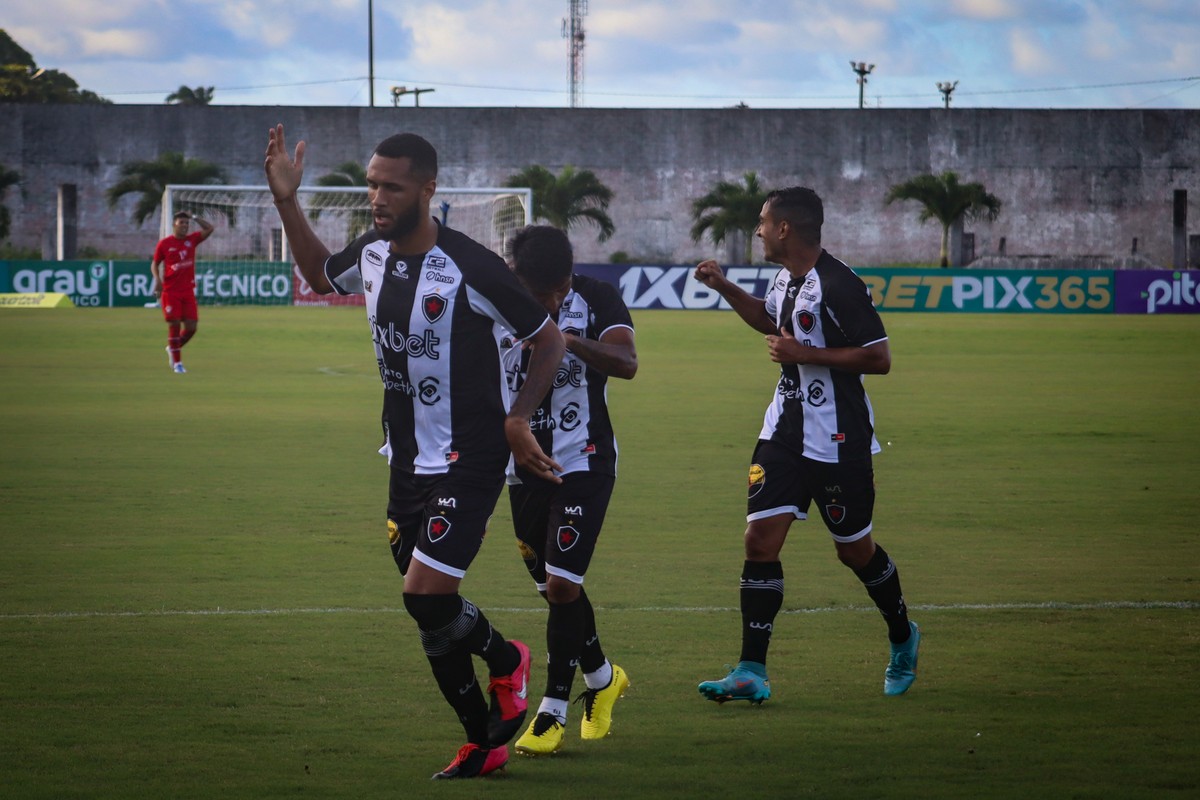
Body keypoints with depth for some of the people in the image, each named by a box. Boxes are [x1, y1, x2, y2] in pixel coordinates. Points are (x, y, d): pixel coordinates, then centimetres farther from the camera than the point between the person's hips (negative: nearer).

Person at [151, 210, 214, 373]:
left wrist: (194, 217, -3)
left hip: (188, 291, 3)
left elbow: (209, 228, -2)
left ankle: (173, 349, 25)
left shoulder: (191, 240, 6)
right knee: (174, 324, -5)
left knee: (191, 327, -2)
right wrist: (157, 279, -10)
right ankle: (176, 362, 6)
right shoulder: (164, 243, 0)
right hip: (170, 291, -3)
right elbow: (155, 263, 7)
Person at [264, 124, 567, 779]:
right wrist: (286, 201, 15)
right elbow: (320, 274, 26)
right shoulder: (371, 254, 1)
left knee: (425, 595, -17)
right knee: (429, 610, 11)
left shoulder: (470, 268, -19)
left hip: (468, 461, -7)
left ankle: (506, 661, 14)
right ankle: (483, 744, 26)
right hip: (407, 464, 7)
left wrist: (515, 420, -15)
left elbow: (549, 342, -8)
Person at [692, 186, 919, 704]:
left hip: (838, 442, -8)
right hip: (785, 432, 8)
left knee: (855, 549, 7)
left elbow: (879, 359, -21)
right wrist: (724, 287, 19)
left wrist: (803, 354, -21)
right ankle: (752, 673, -6)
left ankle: (903, 639, 34)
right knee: (760, 539, -5)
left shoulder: (838, 286, -19)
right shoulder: (786, 279, 9)